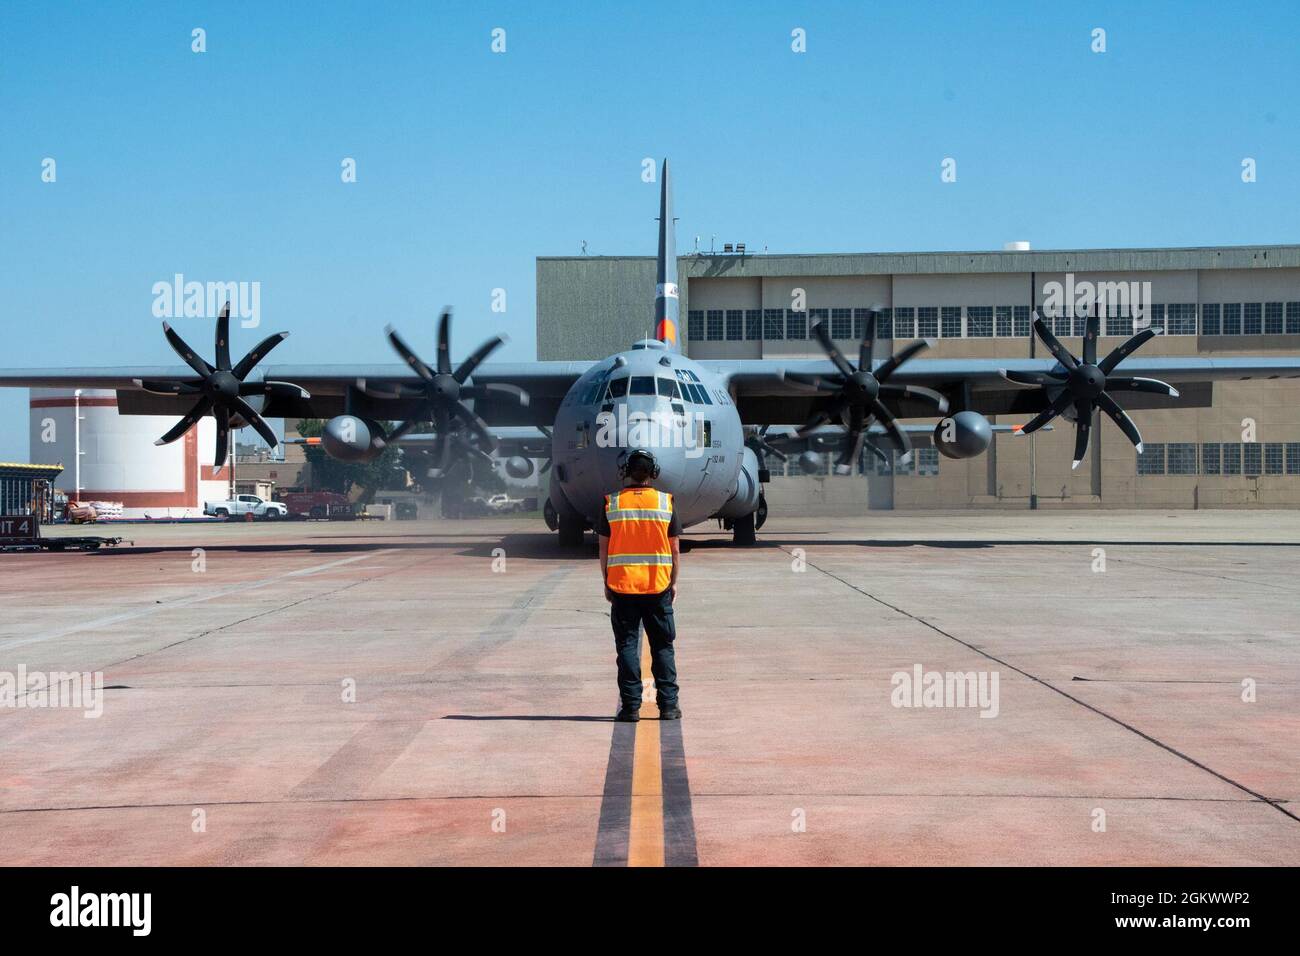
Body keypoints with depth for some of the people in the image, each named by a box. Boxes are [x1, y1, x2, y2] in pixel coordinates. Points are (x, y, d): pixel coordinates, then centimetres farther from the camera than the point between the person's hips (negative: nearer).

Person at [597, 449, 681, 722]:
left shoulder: (612, 504, -1)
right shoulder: (665, 502, -1)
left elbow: (604, 549, 1)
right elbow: (675, 550, 1)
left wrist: (606, 584, 10)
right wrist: (673, 583, 11)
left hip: (622, 586, 0)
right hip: (658, 587, 0)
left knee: (627, 646, 5)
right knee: (663, 647, 9)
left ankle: (630, 706, 3)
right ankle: (668, 706, 9)